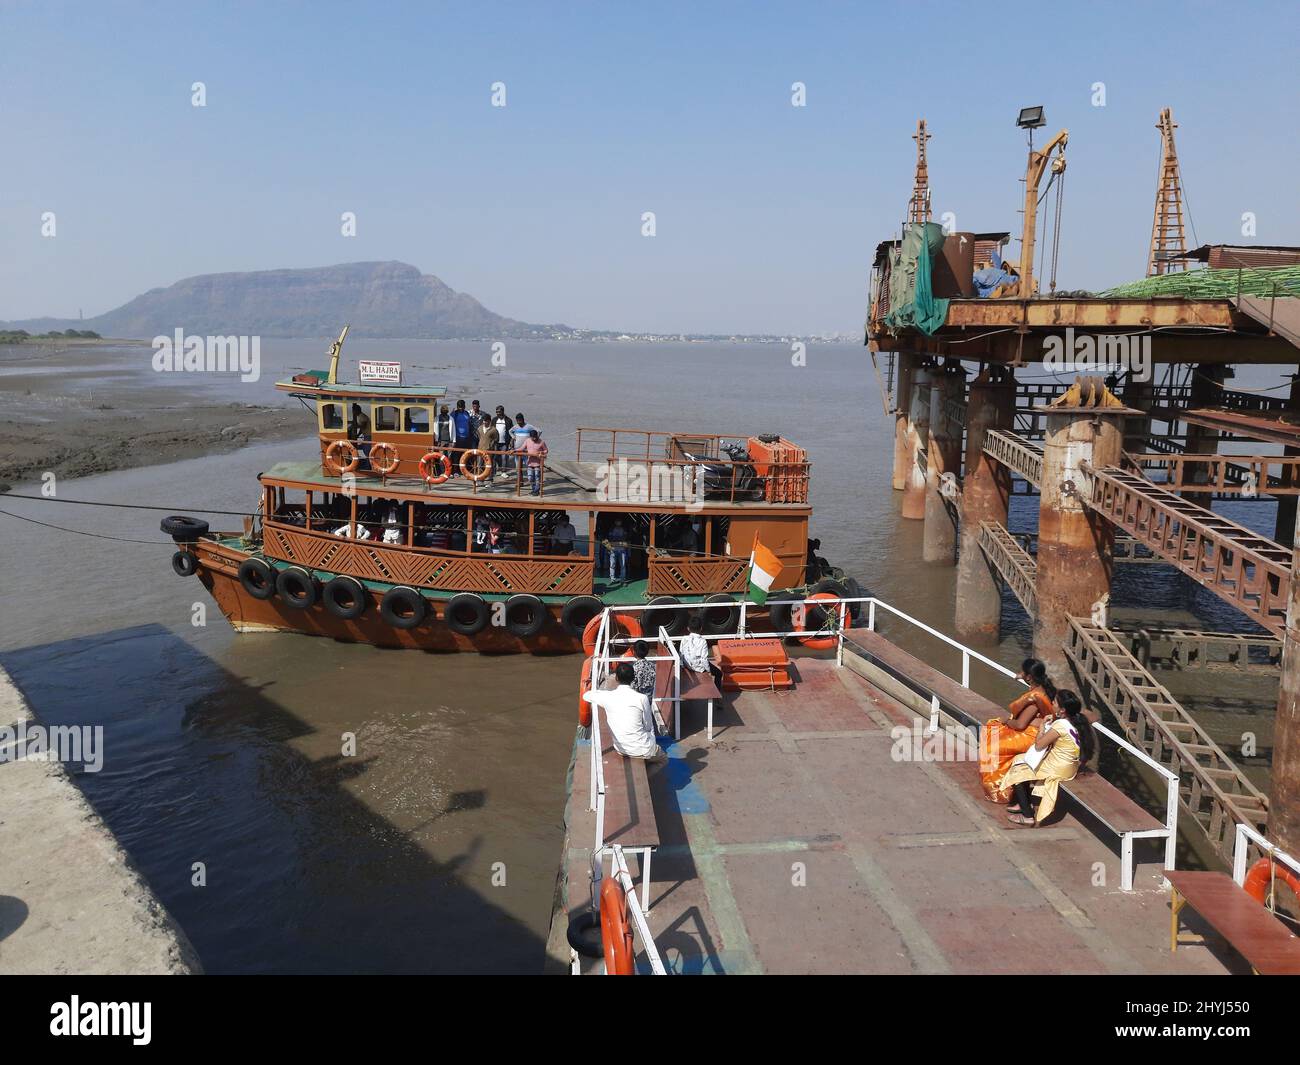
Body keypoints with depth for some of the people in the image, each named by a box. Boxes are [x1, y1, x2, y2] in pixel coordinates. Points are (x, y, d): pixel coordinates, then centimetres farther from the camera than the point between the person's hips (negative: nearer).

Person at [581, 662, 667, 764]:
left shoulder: (607, 697, -8)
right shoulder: (642, 698, -15)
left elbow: (585, 695, 12)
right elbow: (648, 726, -4)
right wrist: (653, 745, 14)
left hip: (620, 750, 5)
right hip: (643, 750, -5)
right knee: (664, 759, 25)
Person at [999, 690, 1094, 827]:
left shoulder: (1060, 725, -27)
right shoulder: (1079, 720, -4)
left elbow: (1038, 745, -20)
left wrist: (1043, 726, -4)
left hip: (1058, 768, -9)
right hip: (1070, 766, 9)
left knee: (1017, 771, 7)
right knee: (1020, 759, 21)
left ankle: (1028, 816, 10)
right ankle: (1027, 804, 27)